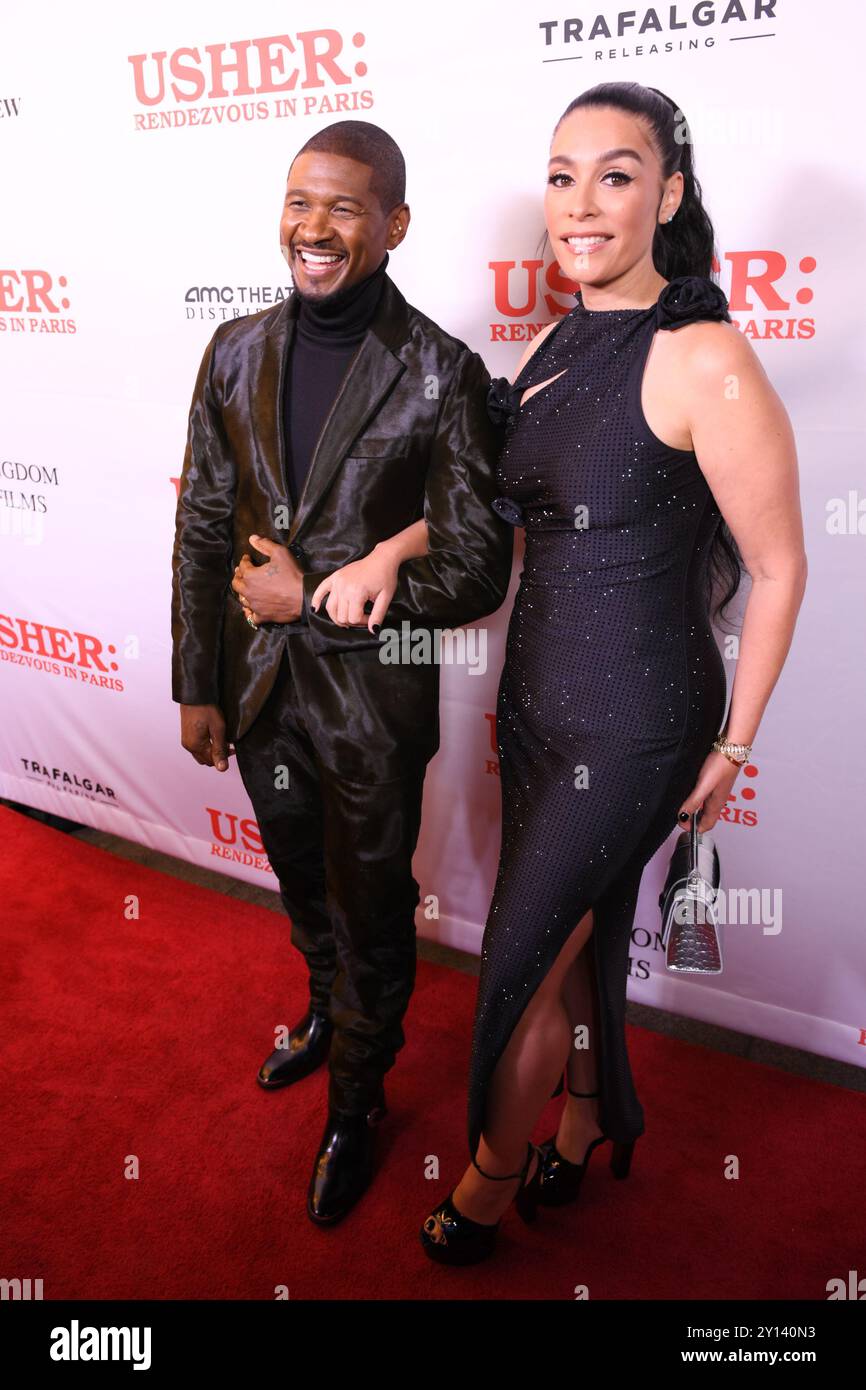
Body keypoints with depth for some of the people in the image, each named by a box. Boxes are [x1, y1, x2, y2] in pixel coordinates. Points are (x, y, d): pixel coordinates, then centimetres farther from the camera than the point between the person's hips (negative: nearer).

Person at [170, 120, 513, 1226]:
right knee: (302, 883, 26)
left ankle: (356, 1104, 40)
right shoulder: (236, 353, 0)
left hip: (375, 699, -4)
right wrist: (196, 688, 5)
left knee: (372, 910, 15)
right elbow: (203, 531, 4)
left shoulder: (443, 373, -14)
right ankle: (327, 1012, 57)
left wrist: (317, 598, -17)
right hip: (259, 687, 5)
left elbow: (477, 569, -15)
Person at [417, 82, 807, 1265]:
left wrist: (732, 746, -7)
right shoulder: (550, 348, 5)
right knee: (575, 934, 21)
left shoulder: (705, 360, -18)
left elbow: (778, 569, -13)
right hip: (539, 700, 7)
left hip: (634, 721, -7)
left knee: (524, 960, 7)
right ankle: (590, 1124, 47)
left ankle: (488, 1187, 34)